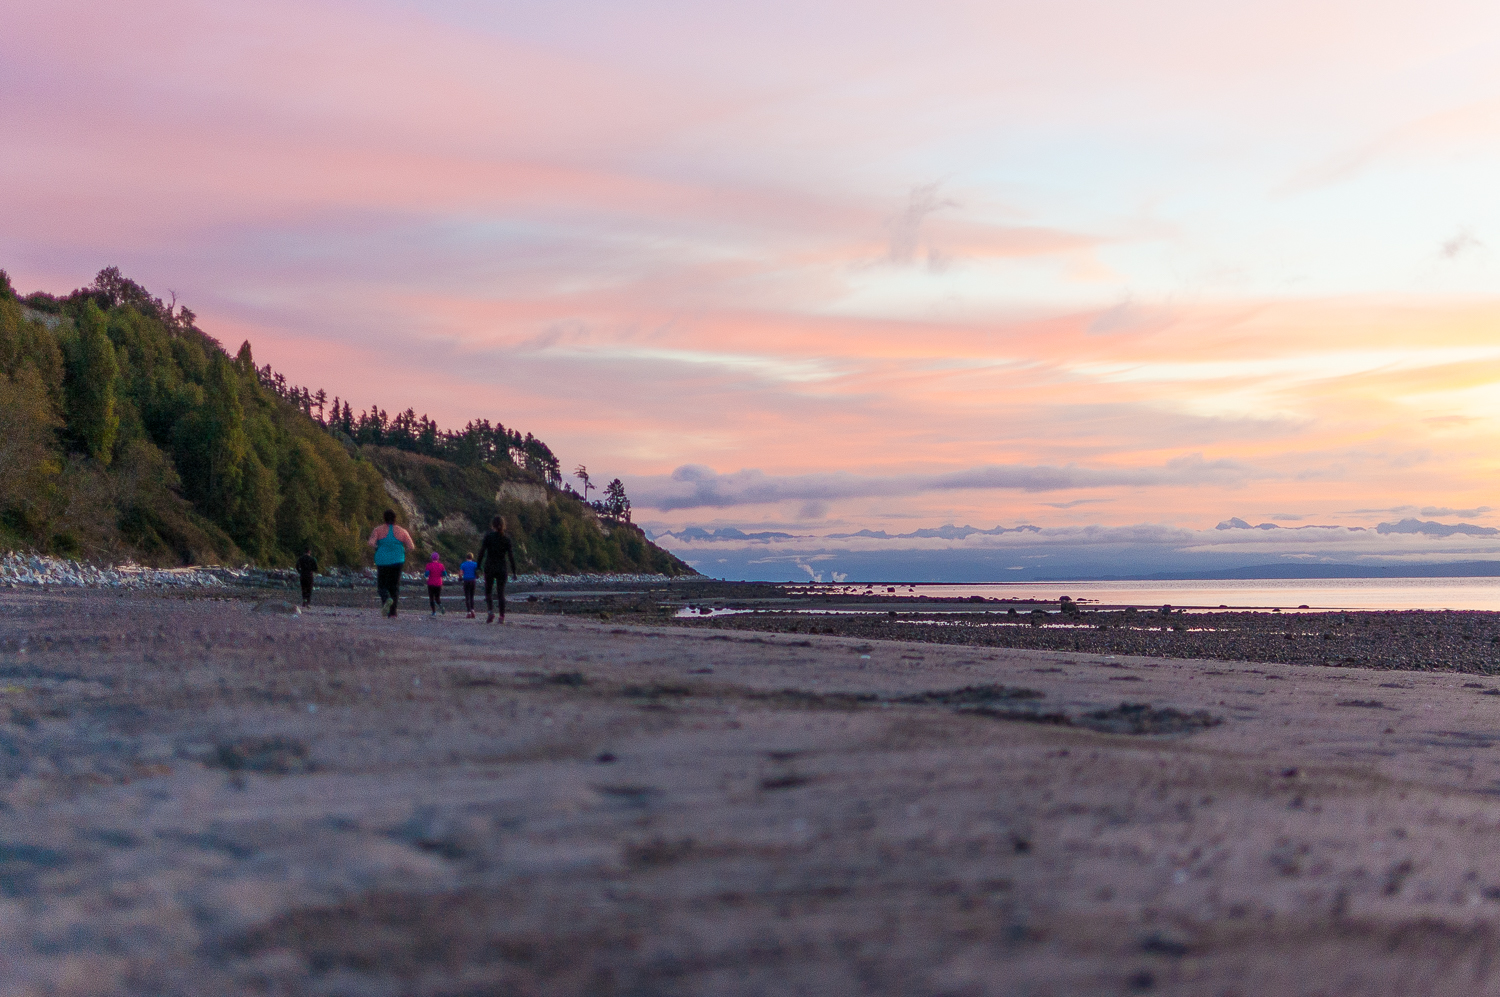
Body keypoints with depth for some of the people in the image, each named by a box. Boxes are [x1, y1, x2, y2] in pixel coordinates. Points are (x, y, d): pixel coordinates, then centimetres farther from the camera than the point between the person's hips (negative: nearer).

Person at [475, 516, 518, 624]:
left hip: (489, 567, -1)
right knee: (501, 593, 8)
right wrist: (513, 571, 3)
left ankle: (490, 611, -11)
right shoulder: (506, 539, 0)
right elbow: (511, 556, -2)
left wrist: (478, 566, 2)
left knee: (488, 591, 11)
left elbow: (481, 552, -6)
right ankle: (502, 616, 1)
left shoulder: (488, 536, -5)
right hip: (501, 568, 1)